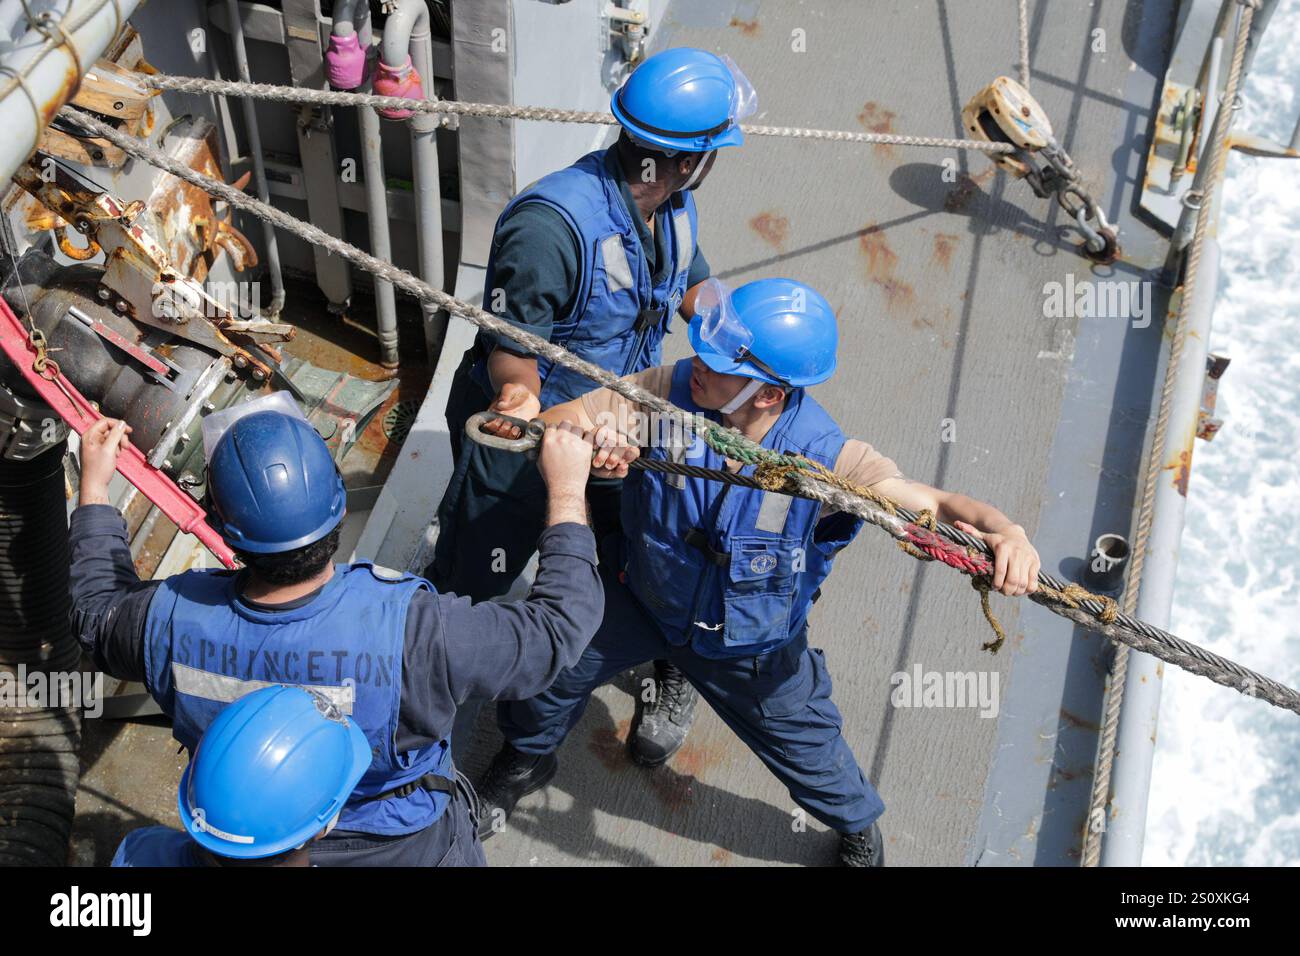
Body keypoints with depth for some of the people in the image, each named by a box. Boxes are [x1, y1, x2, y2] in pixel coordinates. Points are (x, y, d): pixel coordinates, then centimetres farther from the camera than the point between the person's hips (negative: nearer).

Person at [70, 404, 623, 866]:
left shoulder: (172, 620, -28)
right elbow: (561, 623, -28)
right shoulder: (413, 632, -40)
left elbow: (97, 615, -2)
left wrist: (94, 483, 9)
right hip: (406, 848, -3)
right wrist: (566, 489, -17)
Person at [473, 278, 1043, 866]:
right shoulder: (668, 391, -29)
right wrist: (587, 443, -51)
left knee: (808, 749, 15)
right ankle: (528, 757, 47)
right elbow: (544, 423, -27)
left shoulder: (822, 456, -34)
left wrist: (1004, 530, -58)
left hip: (750, 644, -1)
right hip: (640, 598, 2)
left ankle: (859, 826, 53)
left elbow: (936, 505, -37)